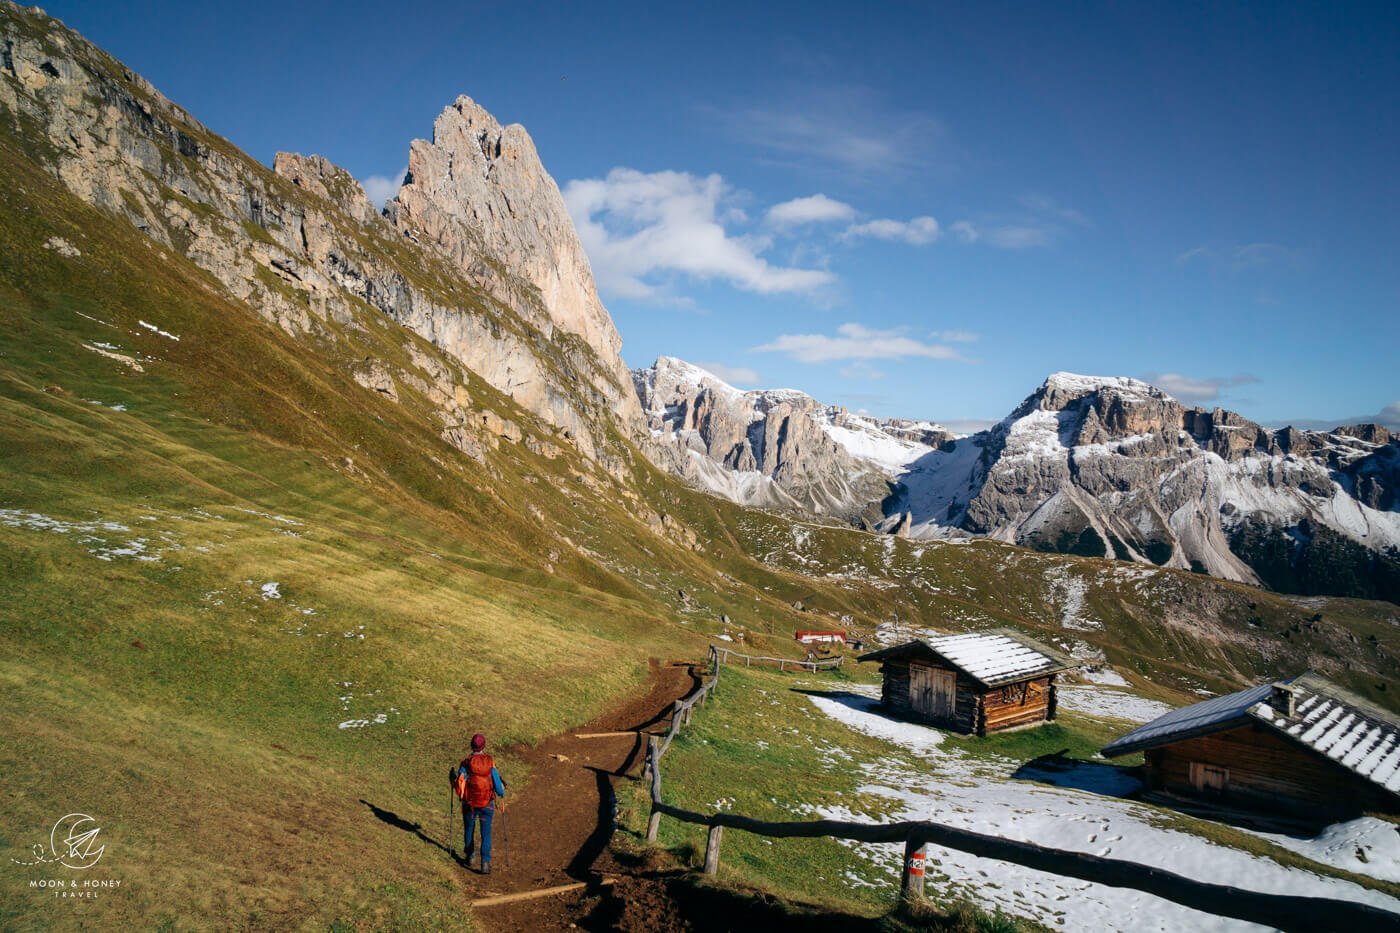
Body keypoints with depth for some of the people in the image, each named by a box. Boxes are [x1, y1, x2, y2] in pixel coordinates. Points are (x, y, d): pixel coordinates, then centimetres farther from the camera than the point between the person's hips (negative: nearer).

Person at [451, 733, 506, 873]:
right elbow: (498, 785, -7)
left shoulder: (466, 763, -12)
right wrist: (502, 792, 16)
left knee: (469, 830, 23)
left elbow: (459, 786, -12)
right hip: (487, 804, 0)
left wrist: (453, 777, 8)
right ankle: (485, 862, -5)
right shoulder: (491, 763, -9)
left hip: (469, 804, 0)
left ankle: (469, 857, 34)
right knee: (486, 833, 7)